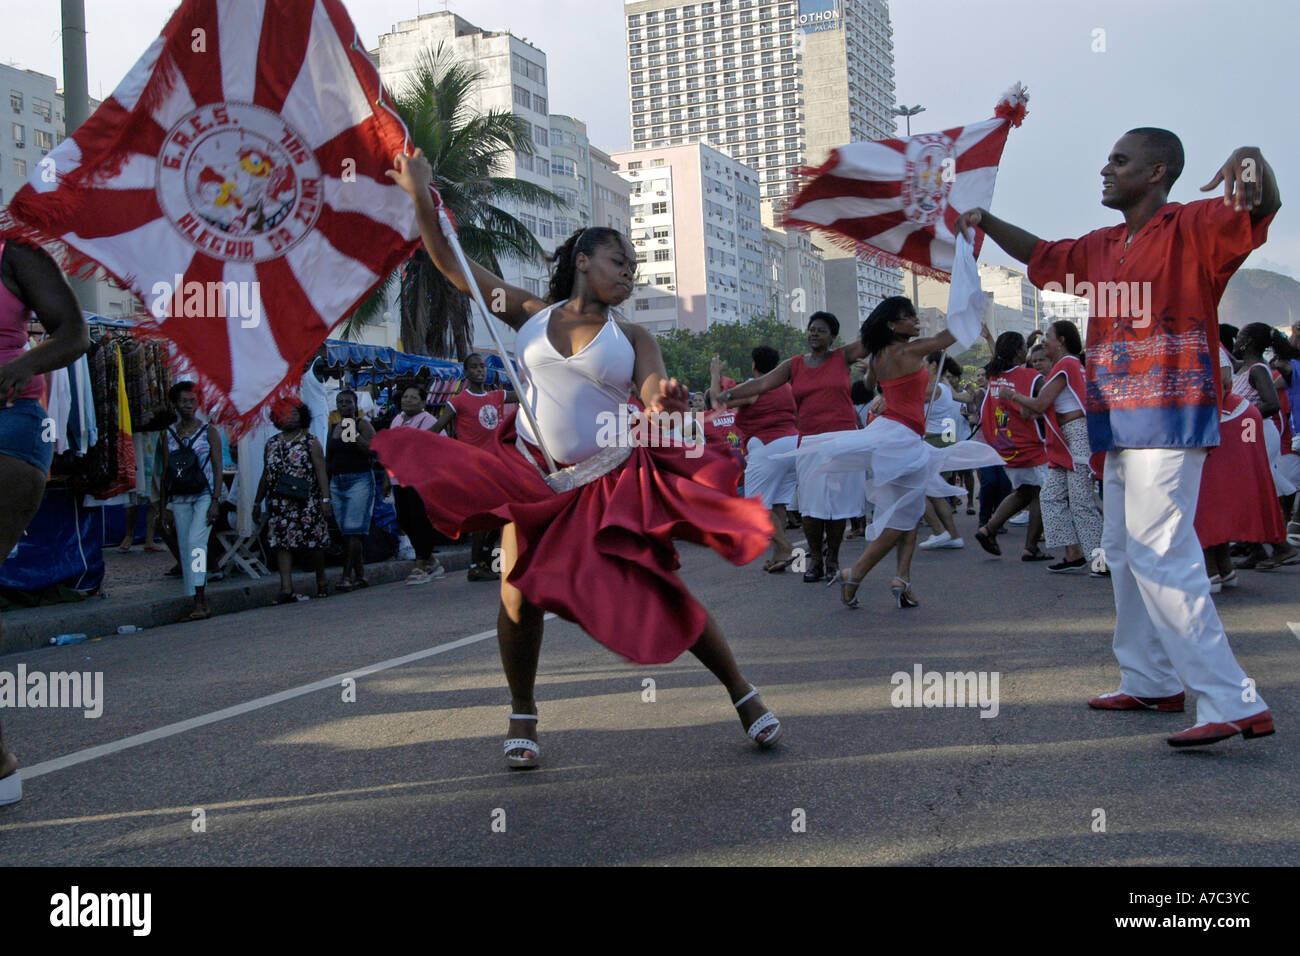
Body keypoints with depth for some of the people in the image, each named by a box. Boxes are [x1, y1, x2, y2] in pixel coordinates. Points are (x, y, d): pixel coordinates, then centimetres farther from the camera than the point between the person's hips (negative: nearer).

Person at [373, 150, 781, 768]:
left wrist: (661, 404, -42)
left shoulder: (631, 337, 2)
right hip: (535, 481, 1)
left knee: (662, 595, -3)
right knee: (519, 597, -5)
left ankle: (743, 694, 14)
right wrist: (421, 196, -3)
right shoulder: (531, 314, 4)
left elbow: (654, 389, -17)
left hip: (615, 485, -1)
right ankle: (522, 718, 18)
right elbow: (452, 263, 6)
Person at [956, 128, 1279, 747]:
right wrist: (986, 222, 24)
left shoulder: (1192, 227, -5)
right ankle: (1149, 682, 26)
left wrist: (1250, 158, -43)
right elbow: (1043, 257, 33)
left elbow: (1259, 208, -23)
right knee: (1124, 553, 14)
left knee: (1160, 555, -17)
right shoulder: (1103, 247, 18)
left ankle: (1234, 704, -15)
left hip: (1168, 419, -9)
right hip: (1121, 425, 9)